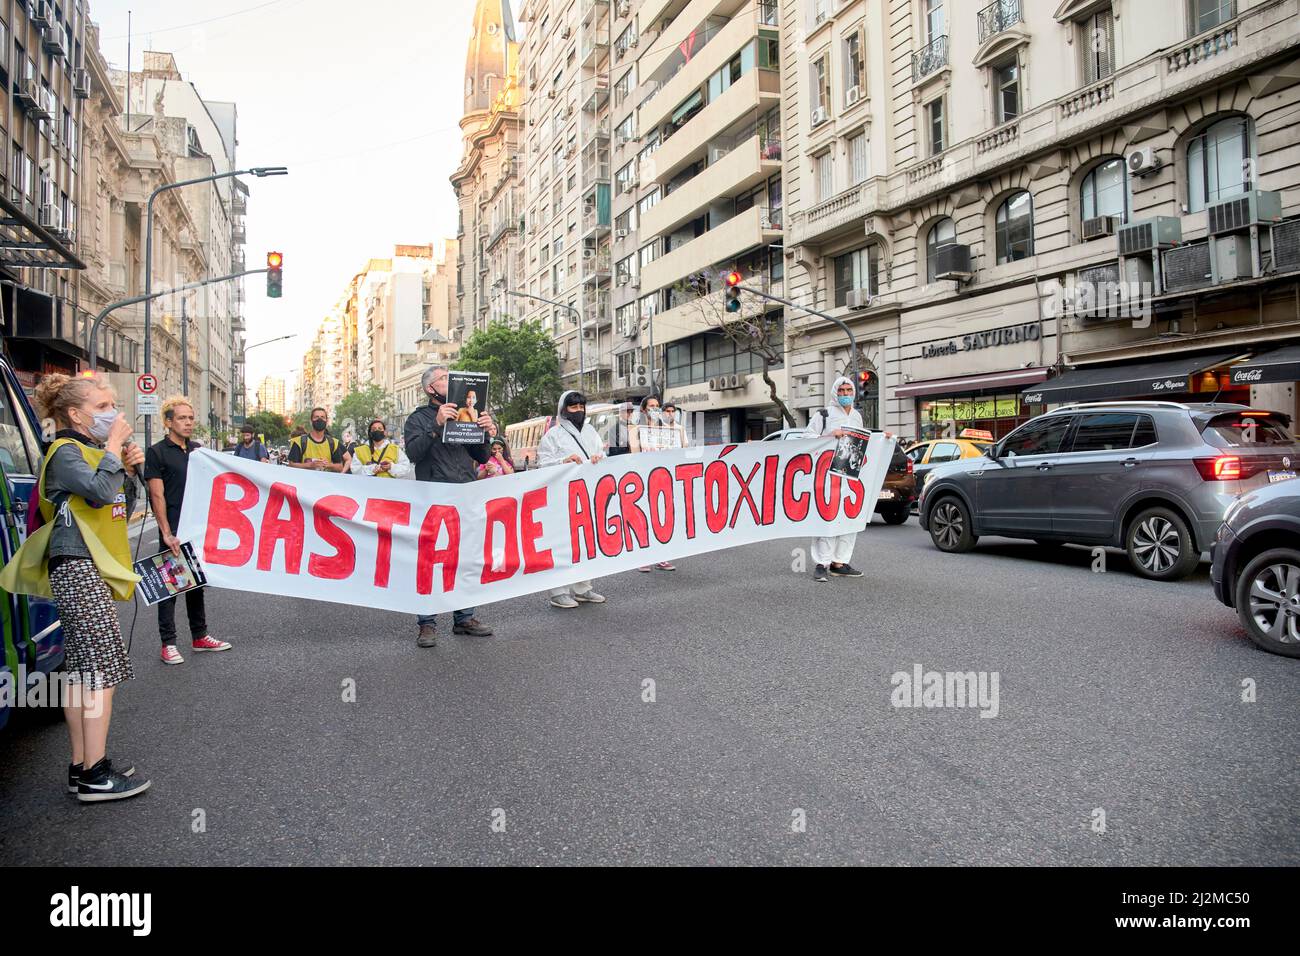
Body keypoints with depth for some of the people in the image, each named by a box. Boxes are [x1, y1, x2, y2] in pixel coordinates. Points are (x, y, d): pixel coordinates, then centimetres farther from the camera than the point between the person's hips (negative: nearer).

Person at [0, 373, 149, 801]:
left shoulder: (95, 451, 18)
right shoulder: (65, 452, -8)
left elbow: (123, 507, 20)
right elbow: (99, 491, -26)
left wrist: (130, 469, 6)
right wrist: (115, 445, -15)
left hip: (92, 568, 10)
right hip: (76, 567, -10)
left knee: (82, 668, 10)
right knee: (105, 665, -12)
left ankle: (82, 766, 15)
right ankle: (95, 774, -10)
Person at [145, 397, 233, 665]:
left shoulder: (198, 449, 12)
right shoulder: (157, 452, -6)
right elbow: (157, 496, -11)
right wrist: (167, 533, -17)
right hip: (174, 532, -6)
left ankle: (200, 637, 24)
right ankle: (168, 644, 9)